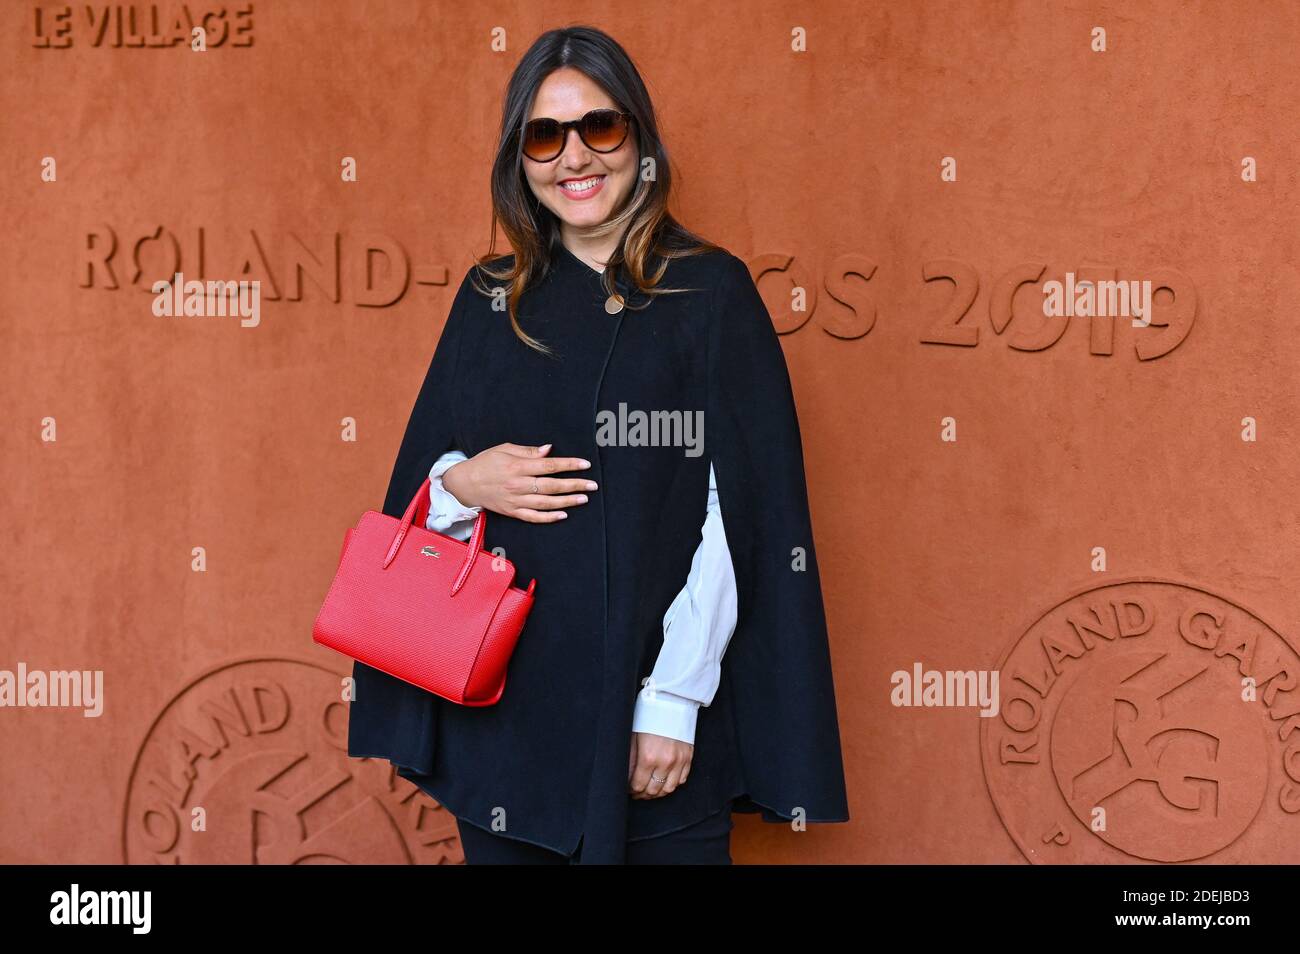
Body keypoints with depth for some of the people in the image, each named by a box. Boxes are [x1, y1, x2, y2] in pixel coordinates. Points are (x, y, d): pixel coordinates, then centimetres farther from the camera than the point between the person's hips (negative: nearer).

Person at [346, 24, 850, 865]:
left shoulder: (711, 291, -3)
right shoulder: (491, 299, 8)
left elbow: (743, 516, -8)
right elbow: (418, 488, 13)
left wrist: (675, 699, -13)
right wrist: (461, 485, -10)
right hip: (505, 702, 3)